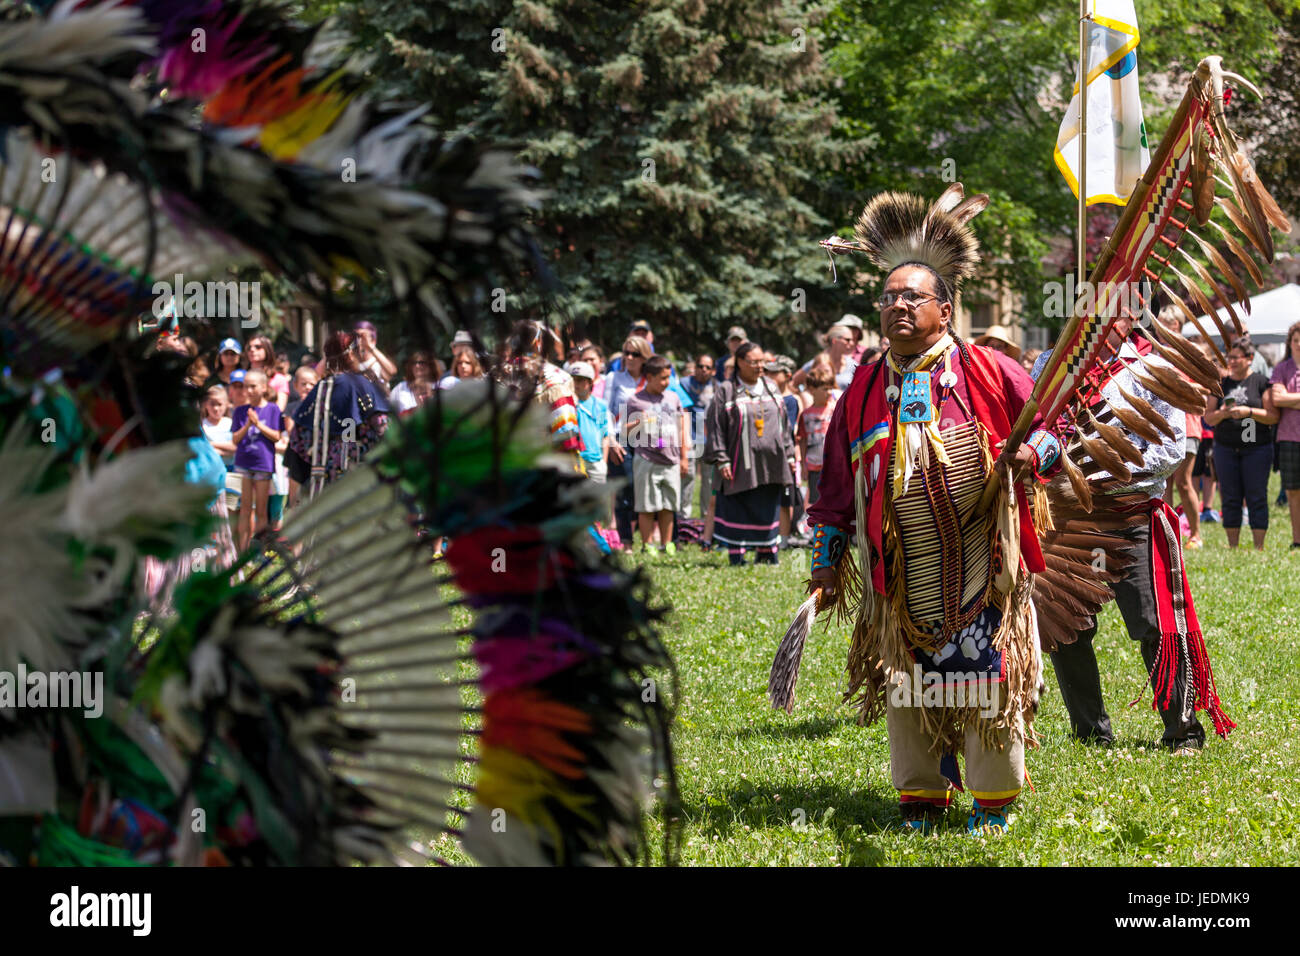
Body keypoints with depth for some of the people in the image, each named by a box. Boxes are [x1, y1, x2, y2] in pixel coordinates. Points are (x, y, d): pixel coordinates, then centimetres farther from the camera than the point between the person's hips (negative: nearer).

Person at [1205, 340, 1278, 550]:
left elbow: (1273, 416, -5)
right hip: (1226, 448, 3)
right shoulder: (1220, 385, 10)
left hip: (1257, 448, -3)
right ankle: (1232, 547, 8)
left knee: (1256, 498, -4)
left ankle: (1259, 547, -1)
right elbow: (1208, 417, 10)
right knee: (1230, 499, 2)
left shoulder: (1261, 383, 0)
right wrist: (1222, 413, -10)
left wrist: (1249, 412, -18)